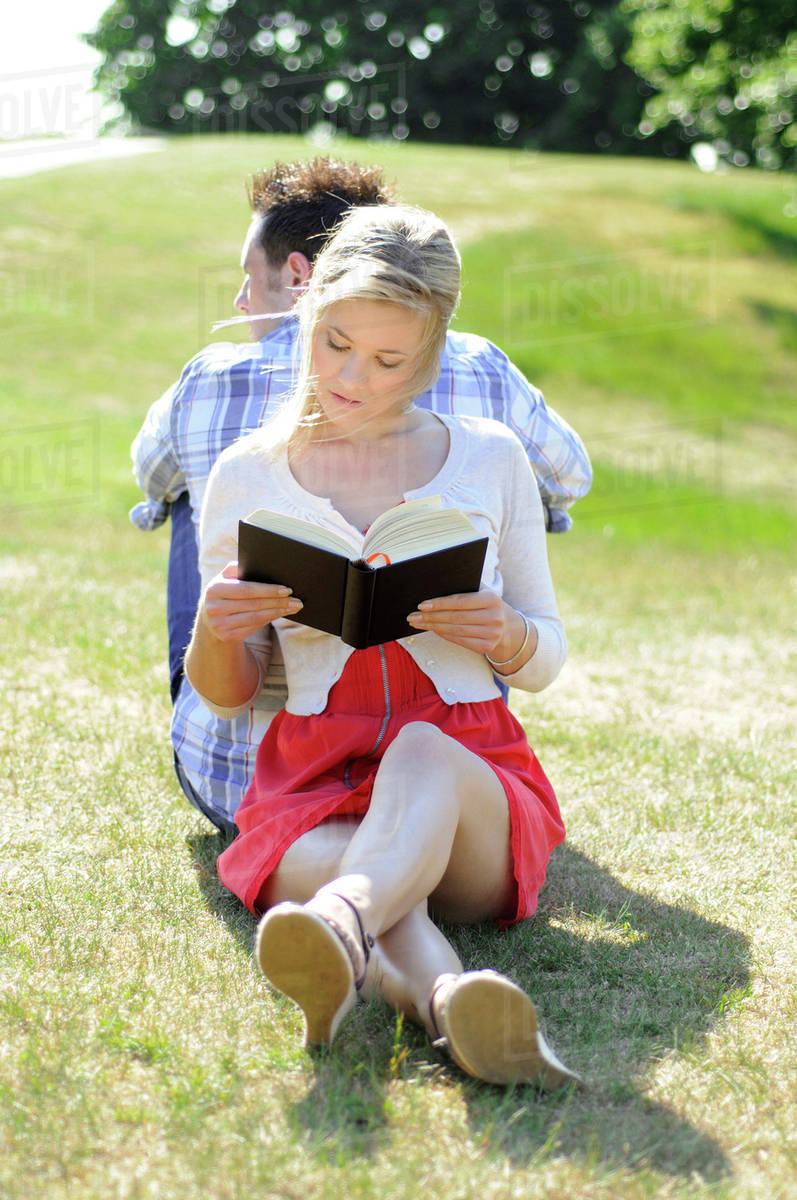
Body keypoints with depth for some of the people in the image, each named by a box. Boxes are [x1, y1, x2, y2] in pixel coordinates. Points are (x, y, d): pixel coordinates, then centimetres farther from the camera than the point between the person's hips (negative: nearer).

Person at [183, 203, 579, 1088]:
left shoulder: (490, 459, 9)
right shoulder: (246, 476, 9)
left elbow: (544, 663, 15)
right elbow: (226, 695, 14)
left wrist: (503, 636, -11)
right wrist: (216, 631, -11)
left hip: (472, 766, 0)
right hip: (314, 786, 1)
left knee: (422, 750, -39)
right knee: (337, 862, -38)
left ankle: (341, 926, -69)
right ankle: (454, 1003, -69)